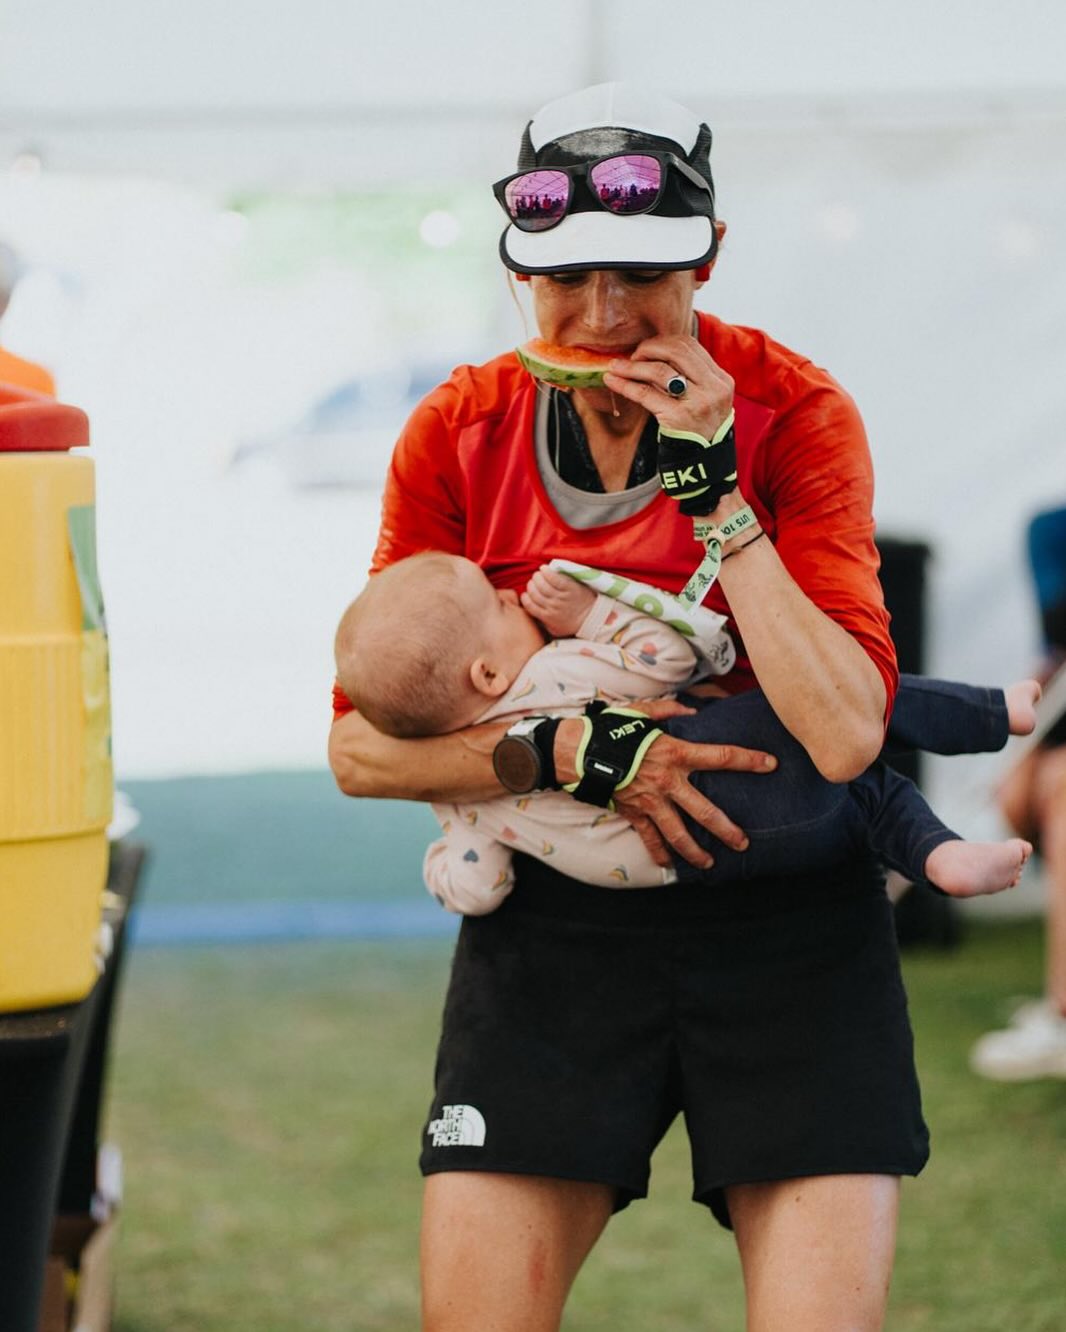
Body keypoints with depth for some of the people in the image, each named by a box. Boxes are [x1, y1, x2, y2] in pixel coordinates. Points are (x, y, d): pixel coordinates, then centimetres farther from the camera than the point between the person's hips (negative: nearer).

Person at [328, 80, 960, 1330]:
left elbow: (844, 735, -20)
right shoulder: (460, 432, -1)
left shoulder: (795, 414, -8)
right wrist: (566, 748, -17)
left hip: (790, 936, -2)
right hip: (548, 923, 2)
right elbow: (362, 744, -2)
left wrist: (715, 487, -20)